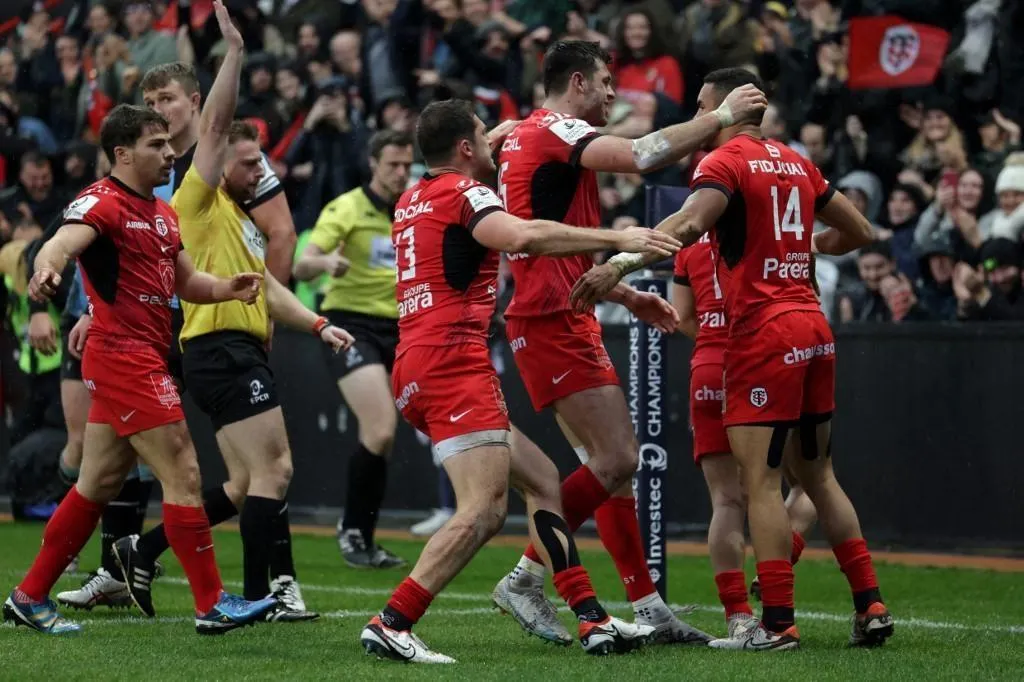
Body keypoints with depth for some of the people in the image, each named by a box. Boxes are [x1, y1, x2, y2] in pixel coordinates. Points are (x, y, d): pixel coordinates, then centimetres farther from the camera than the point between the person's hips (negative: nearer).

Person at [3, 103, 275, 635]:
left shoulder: (162, 213, 17)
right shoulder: (103, 203, -12)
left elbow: (185, 281, 22)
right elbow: (63, 242, -30)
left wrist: (227, 288, 1)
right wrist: (46, 268, -53)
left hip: (145, 360, 9)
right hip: (125, 357, -9)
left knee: (97, 485, 12)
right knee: (183, 475, -9)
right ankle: (212, 605, -4)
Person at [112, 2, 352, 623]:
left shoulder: (242, 221, 25)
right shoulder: (200, 201, -2)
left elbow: (269, 289, 25)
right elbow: (214, 126, -11)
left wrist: (318, 324, 11)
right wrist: (234, 52, -15)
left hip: (244, 351, 10)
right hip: (220, 347, -10)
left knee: (248, 483, 12)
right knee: (274, 468, -12)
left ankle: (142, 552, 17)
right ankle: (268, 591, -8)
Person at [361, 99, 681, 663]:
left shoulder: (413, 200, 20)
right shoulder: (463, 192, -6)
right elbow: (522, 237, -26)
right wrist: (617, 239, -23)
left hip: (418, 372, 10)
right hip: (452, 361, -10)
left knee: (541, 478, 14)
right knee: (485, 508, -17)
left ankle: (592, 620, 10)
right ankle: (390, 625, -22)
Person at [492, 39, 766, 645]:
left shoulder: (536, 138, 21)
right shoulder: (552, 131, -11)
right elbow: (641, 156, -26)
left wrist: (629, 297, 23)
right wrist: (721, 117, -17)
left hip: (568, 321, 11)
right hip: (552, 323, -11)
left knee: (617, 460, 9)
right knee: (616, 460, -12)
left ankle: (647, 607, 10)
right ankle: (527, 578, -5)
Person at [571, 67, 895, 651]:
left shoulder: (726, 160, -6)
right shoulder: (796, 164, 15)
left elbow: (689, 224, -25)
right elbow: (860, 231, 22)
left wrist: (620, 264, -30)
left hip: (764, 334, -7)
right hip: (814, 329, 7)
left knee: (761, 481, -5)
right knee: (818, 475, 15)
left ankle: (778, 623, -9)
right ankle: (871, 604, 12)